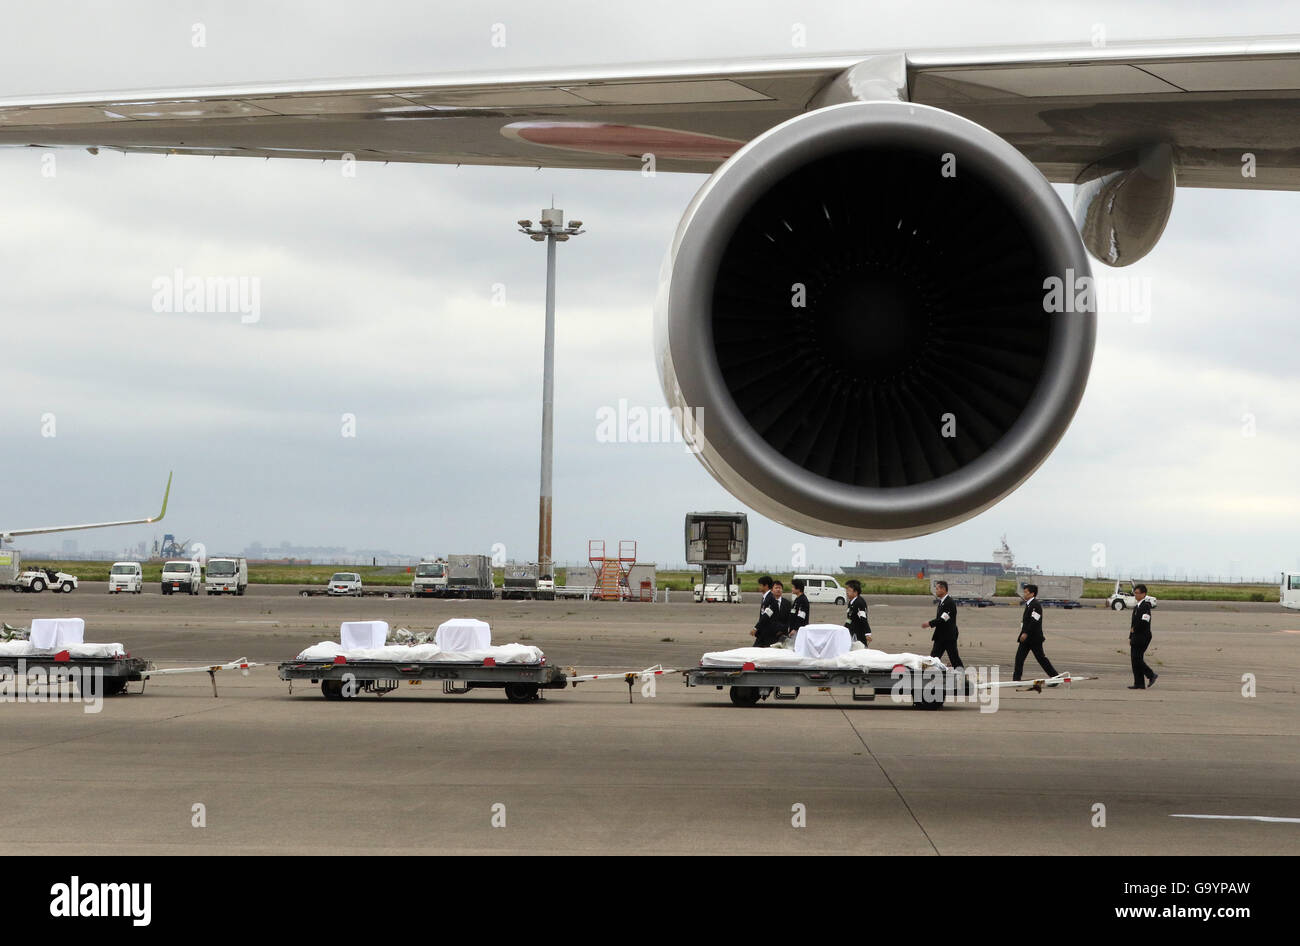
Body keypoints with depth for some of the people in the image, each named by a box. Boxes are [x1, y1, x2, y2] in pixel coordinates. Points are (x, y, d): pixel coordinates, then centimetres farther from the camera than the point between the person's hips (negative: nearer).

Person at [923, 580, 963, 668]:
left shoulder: (950, 603, -17)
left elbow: (943, 619, -24)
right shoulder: (941, 602, 12)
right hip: (940, 637, 9)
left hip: (949, 637, -9)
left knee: (954, 659, 0)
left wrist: (929, 623, -19)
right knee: (933, 657, 4)